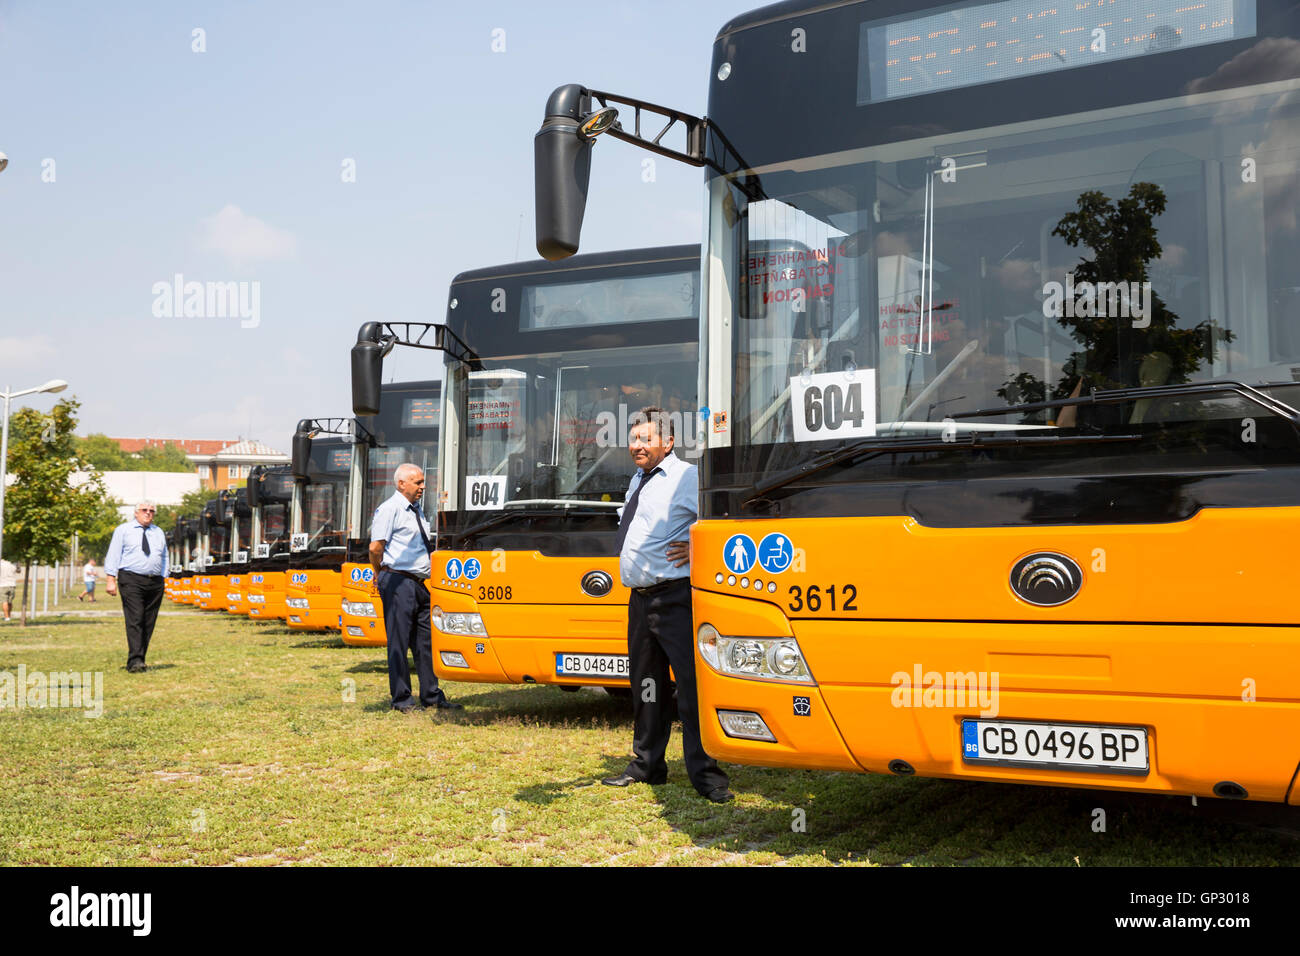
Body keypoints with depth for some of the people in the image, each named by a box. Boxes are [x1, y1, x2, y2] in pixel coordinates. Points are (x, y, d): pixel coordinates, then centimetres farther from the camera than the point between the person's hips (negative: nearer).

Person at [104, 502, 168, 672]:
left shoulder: (159, 533, 19)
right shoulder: (123, 530, 7)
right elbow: (113, 555, 1)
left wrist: (164, 579, 11)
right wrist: (111, 580, -8)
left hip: (155, 582, 5)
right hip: (131, 581, -4)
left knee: (148, 624, 2)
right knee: (135, 620, -15)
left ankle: (139, 661, 8)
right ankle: (135, 660, -21)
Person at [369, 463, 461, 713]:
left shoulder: (416, 510, 18)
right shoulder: (390, 509, -8)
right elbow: (375, 547, -15)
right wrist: (382, 574, -1)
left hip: (420, 584, 8)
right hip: (399, 583, -8)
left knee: (426, 641, 10)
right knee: (399, 642, -1)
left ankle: (431, 695, 17)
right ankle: (401, 699, 7)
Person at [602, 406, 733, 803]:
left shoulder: (687, 478, -10)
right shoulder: (637, 481, 17)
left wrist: (699, 548, -15)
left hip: (675, 597, -9)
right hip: (640, 599, 9)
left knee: (692, 686, -8)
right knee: (645, 686, 16)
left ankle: (705, 774, -1)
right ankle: (647, 765, 28)